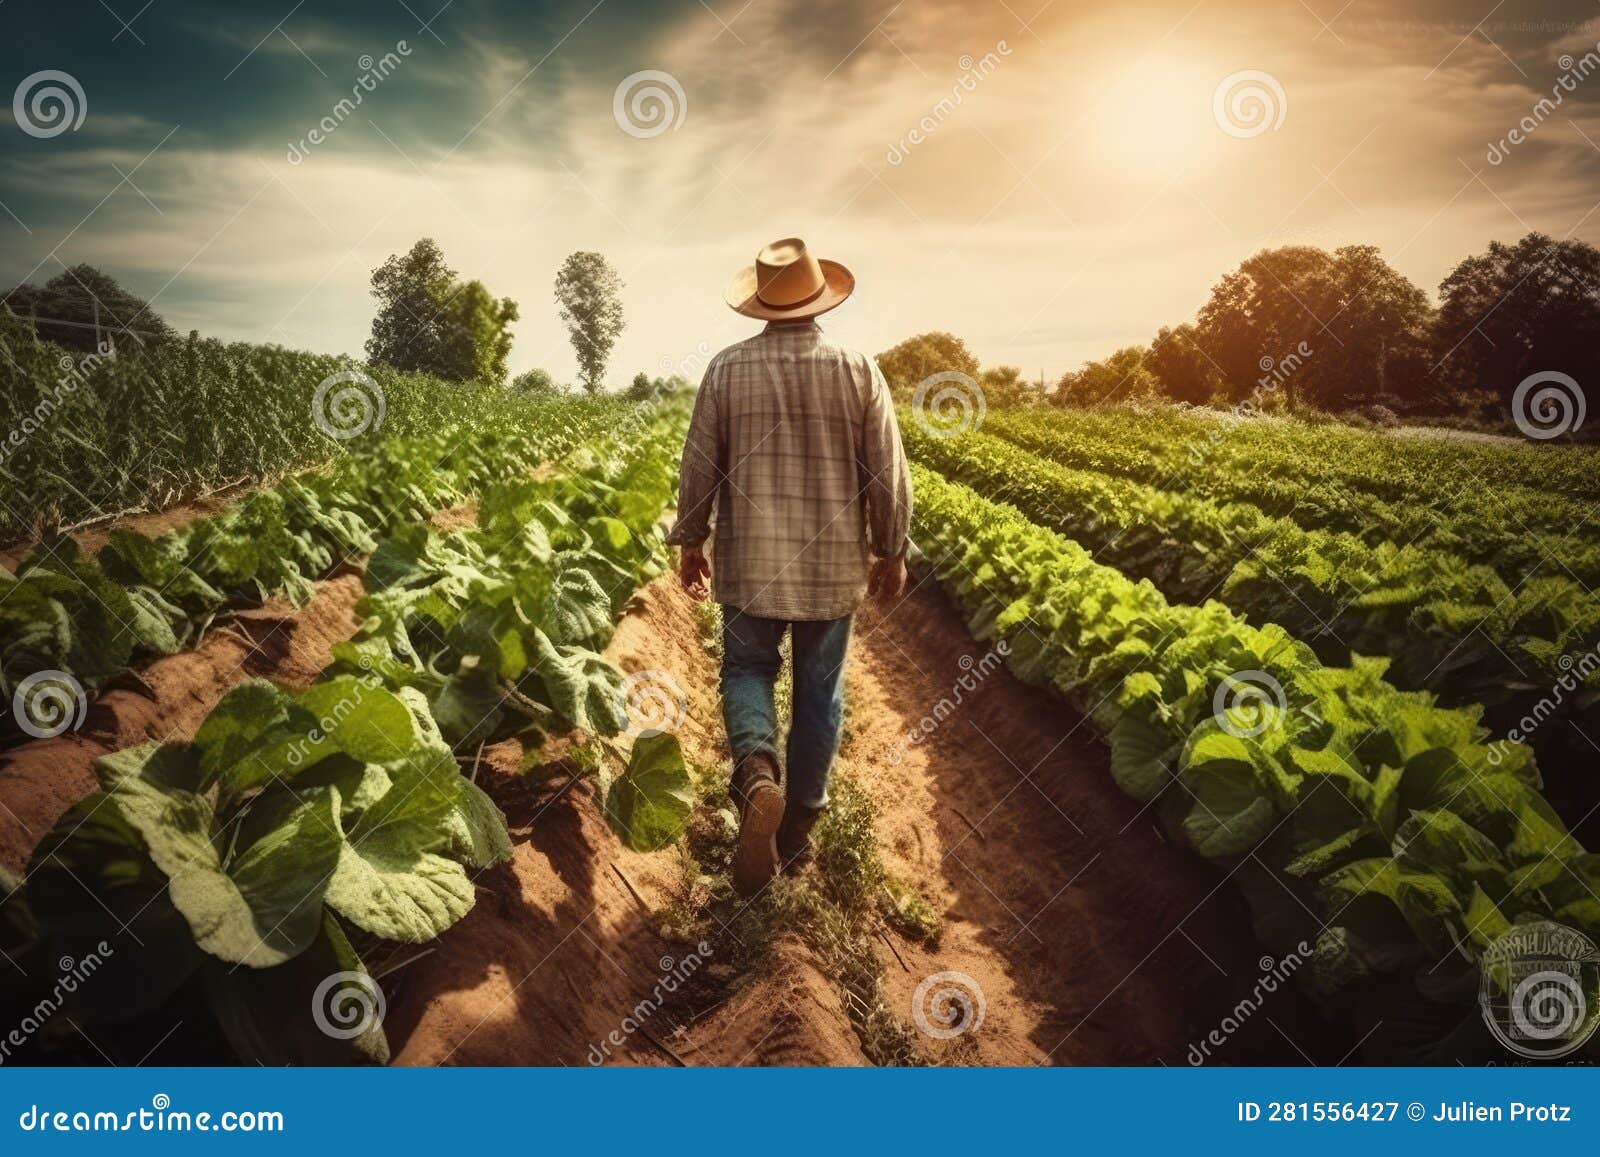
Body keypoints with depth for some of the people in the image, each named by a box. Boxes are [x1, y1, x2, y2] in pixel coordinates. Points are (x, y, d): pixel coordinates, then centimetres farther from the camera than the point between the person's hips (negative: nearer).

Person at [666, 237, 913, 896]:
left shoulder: (726, 370, -5)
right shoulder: (859, 372, -5)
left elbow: (699, 466, 0)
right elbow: (888, 474, -3)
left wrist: (690, 542, 13)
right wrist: (892, 553, 9)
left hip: (751, 563, 0)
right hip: (833, 567, 1)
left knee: (747, 669, 16)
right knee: (819, 691, 13)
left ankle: (757, 773, -13)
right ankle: (799, 827, 24)